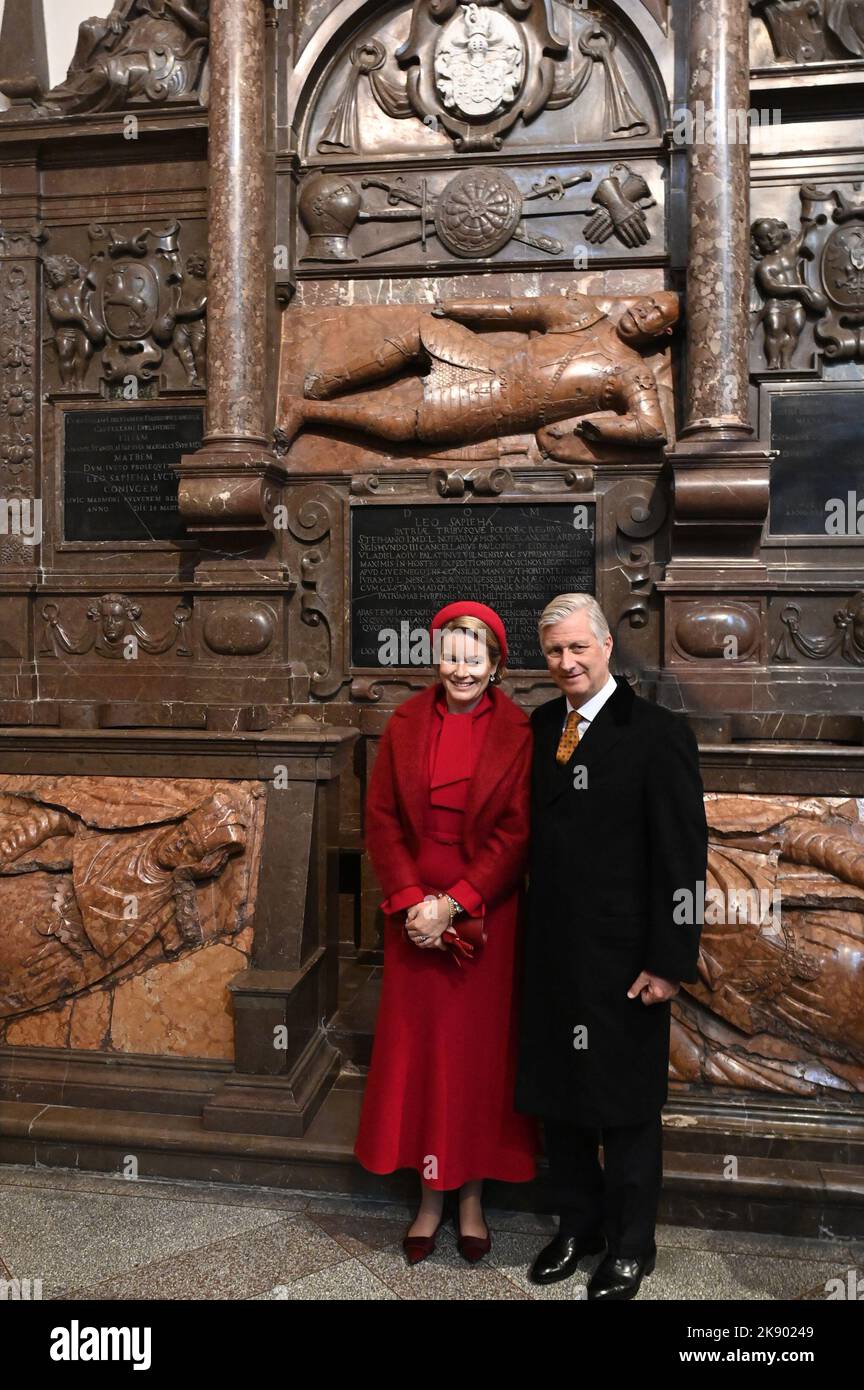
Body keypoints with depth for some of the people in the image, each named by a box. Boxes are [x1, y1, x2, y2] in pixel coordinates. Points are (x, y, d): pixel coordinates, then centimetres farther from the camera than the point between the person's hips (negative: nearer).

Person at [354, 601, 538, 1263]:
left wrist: (453, 904, -14)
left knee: (480, 1047, 8)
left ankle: (472, 1196, 26)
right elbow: (382, 818, 0)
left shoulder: (516, 732, -6)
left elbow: (517, 834, -9)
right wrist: (412, 902, -10)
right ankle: (431, 1195, 25)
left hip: (486, 916, -2)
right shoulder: (406, 724, 1)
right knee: (418, 1046, 9)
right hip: (416, 912, 2)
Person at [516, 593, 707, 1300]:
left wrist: (670, 961, -15)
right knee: (558, 1094, 18)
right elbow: (530, 833, 8)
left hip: (623, 956, -5)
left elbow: (684, 860, -13)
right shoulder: (538, 728, 5)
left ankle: (630, 1247, 33)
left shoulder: (658, 733, -12)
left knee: (628, 1105, 12)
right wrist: (531, 937, 4)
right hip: (551, 950, 5)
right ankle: (577, 1223, 40)